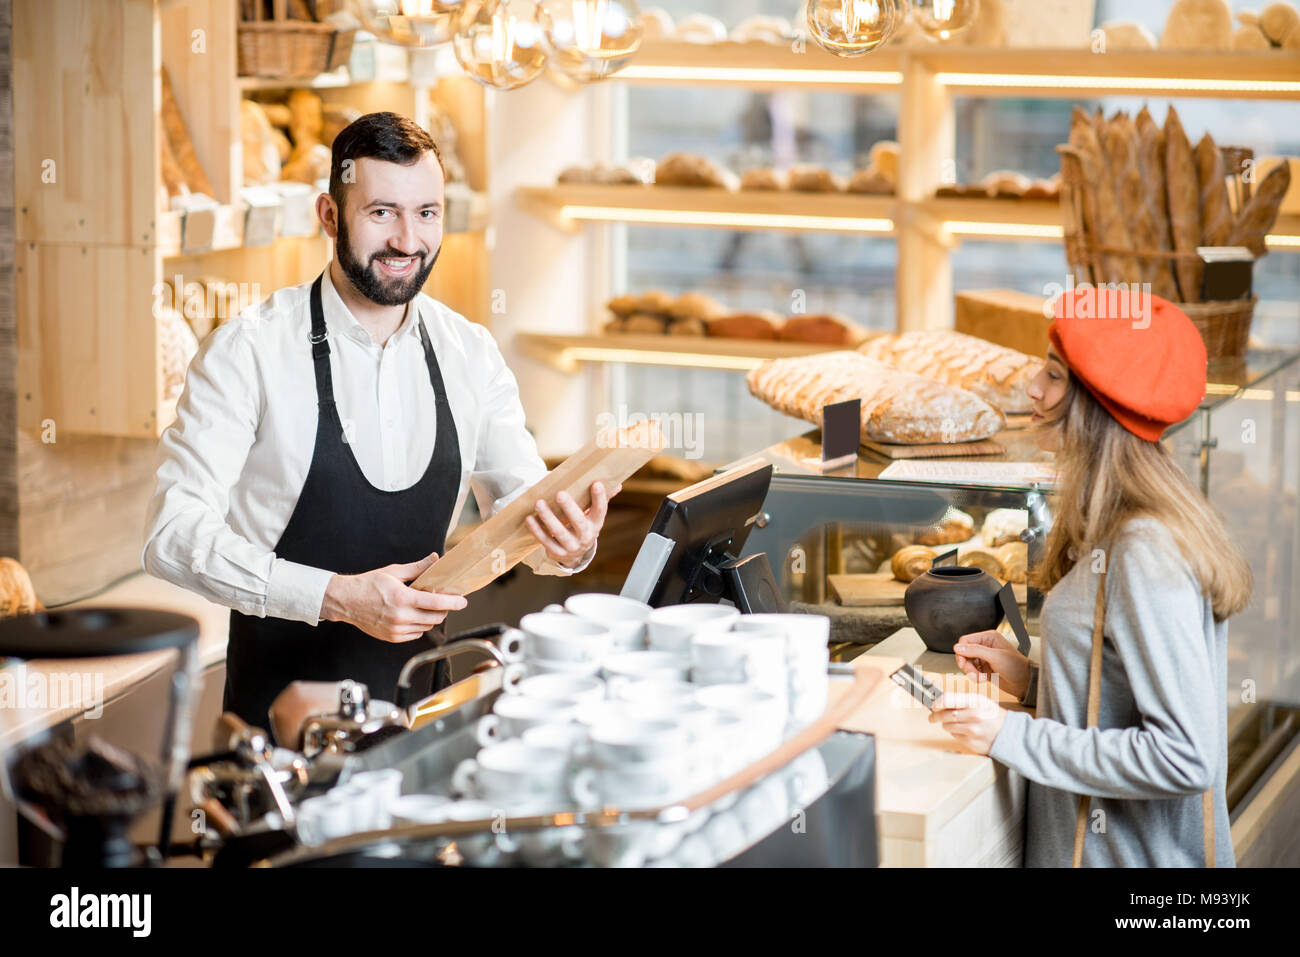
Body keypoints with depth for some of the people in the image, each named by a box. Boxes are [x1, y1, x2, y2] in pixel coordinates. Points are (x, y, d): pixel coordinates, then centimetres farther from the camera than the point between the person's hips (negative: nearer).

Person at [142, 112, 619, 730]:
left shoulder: (470, 354, 6)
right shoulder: (247, 350, -8)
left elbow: (521, 504, 11)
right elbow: (173, 531, -13)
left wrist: (569, 544, -14)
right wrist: (337, 597, -24)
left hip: (419, 694, 4)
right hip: (283, 697, -4)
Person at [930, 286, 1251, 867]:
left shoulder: (1147, 557, -24)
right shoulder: (1117, 535, 7)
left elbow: (1185, 758, -27)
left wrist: (1012, 737, -22)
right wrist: (1032, 679, 6)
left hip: (1136, 857, -9)